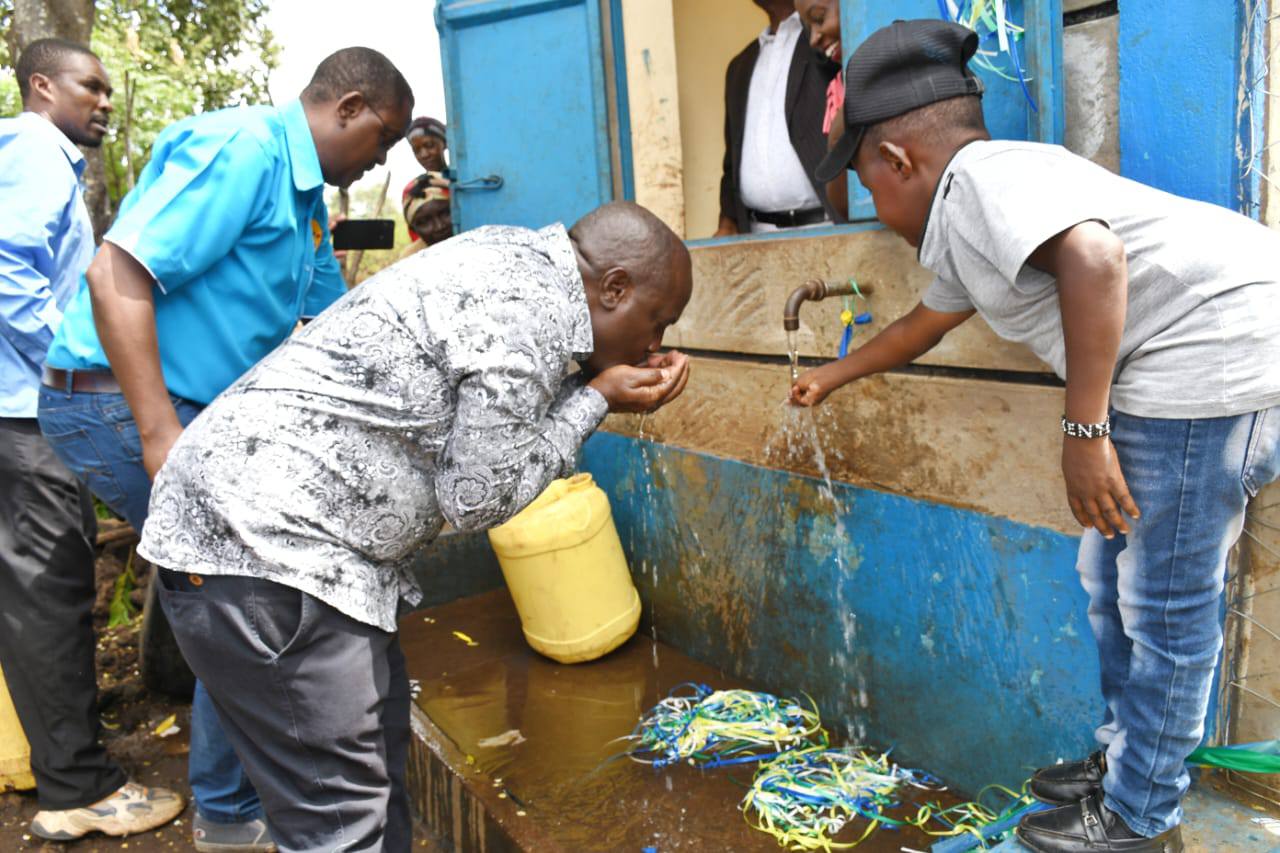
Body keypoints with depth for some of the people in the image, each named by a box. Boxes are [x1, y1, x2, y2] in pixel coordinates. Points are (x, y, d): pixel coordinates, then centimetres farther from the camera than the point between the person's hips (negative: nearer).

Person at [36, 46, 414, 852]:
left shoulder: (305, 195, 14)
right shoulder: (242, 149, -18)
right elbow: (116, 275, -25)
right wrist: (161, 435, -28)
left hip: (191, 405, 10)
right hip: (119, 402, -10)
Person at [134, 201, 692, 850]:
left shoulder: (515, 255, 11)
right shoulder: (534, 309, -18)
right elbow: (476, 498, -11)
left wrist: (597, 389, 8)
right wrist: (597, 399, -3)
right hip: (258, 546, -10)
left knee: (380, 747, 19)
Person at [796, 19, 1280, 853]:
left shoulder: (986, 174, -11)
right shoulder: (962, 235, 20)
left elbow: (1092, 255, -29)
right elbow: (921, 324, 36)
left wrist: (1084, 430, -27)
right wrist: (832, 376, 49)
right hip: (1166, 374, 10)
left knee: (1166, 603, 0)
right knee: (1112, 575, 18)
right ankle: (1127, 760, 35)